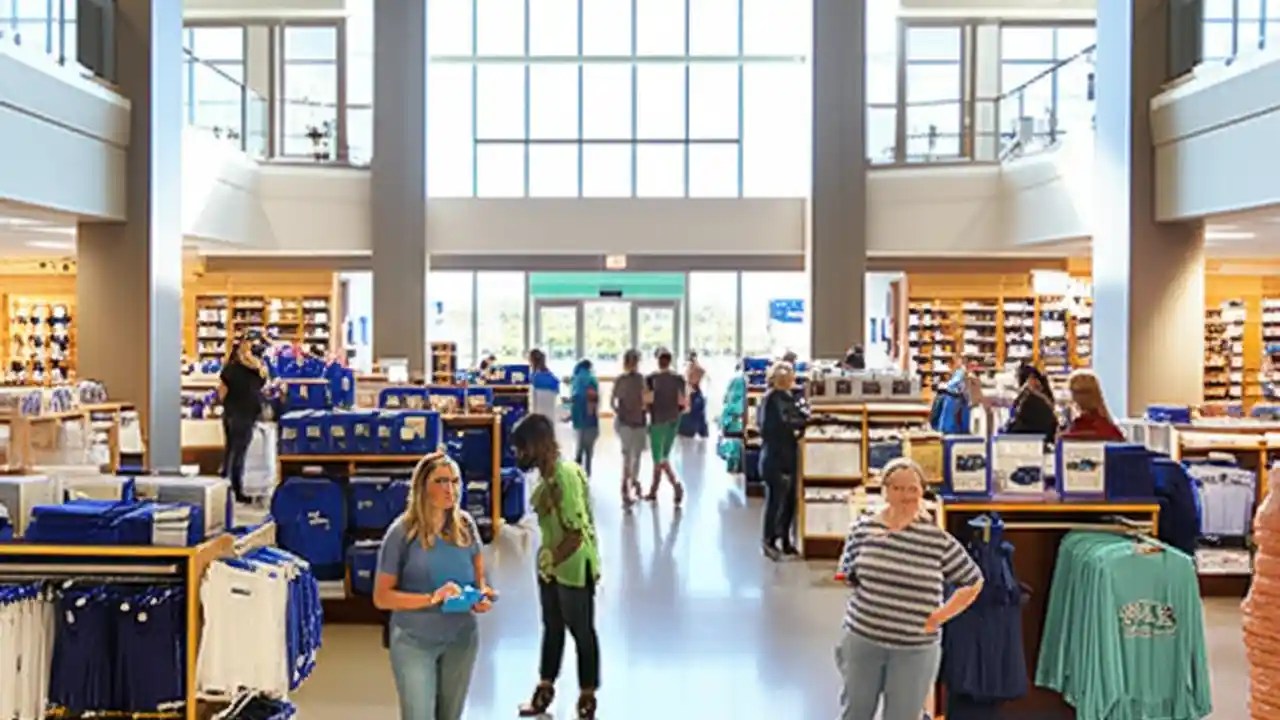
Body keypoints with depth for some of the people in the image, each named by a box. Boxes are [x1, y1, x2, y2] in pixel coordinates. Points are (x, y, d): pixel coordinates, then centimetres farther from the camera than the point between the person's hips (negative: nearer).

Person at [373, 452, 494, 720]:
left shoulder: (465, 525, -2)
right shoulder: (402, 532, -13)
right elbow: (381, 597, -12)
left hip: (462, 638, 4)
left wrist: (483, 593, -9)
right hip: (414, 642, -4)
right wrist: (431, 598, -25)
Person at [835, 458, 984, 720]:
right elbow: (847, 575, 12)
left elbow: (973, 582, 2)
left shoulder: (938, 539, -8)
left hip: (915, 649, -1)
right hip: (862, 639, 1)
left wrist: (940, 617, -3)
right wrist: (851, 580, -7)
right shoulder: (862, 529, -3)